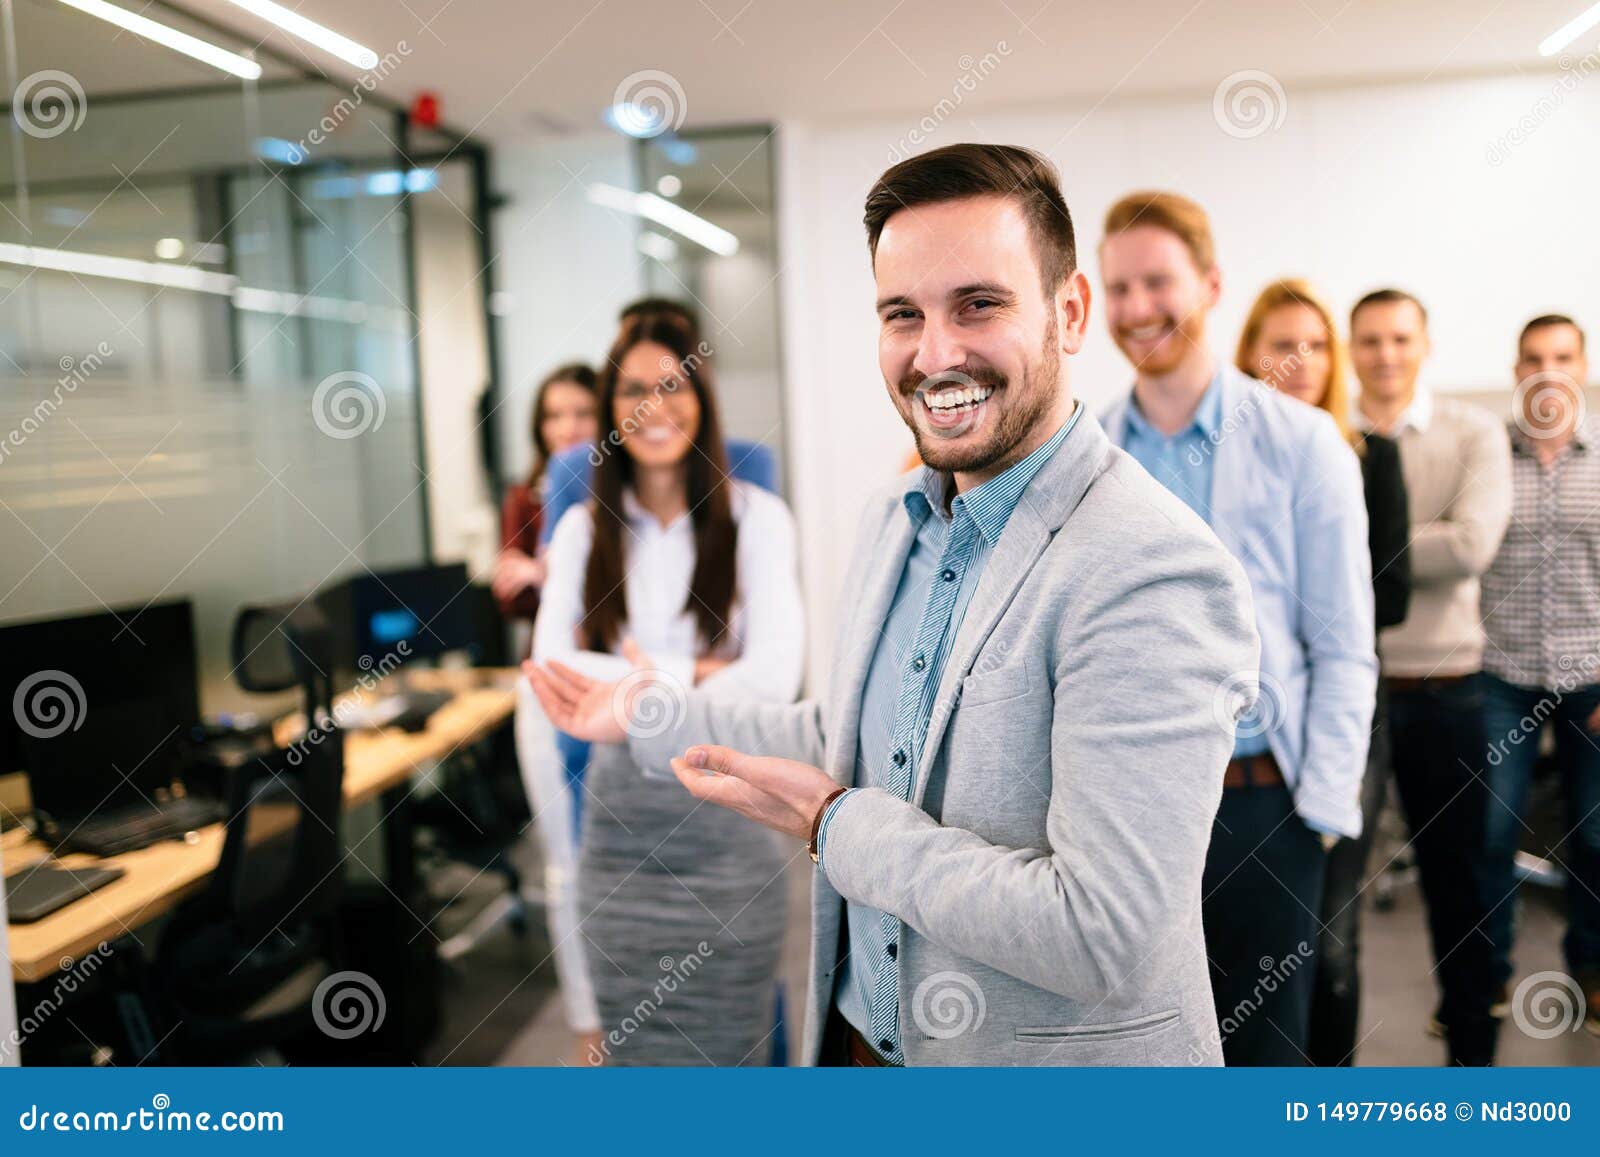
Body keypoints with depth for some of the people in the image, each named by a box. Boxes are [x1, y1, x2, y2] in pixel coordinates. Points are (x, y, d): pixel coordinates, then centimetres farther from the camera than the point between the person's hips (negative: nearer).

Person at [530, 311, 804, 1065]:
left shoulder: (755, 518, -4)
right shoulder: (582, 529, 5)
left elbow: (773, 677, -15)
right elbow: (549, 670, -6)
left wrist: (628, 688, -9)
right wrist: (685, 677, -13)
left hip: (728, 808, -2)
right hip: (621, 812, 2)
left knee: (726, 1041, 7)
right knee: (629, 1037, 11)